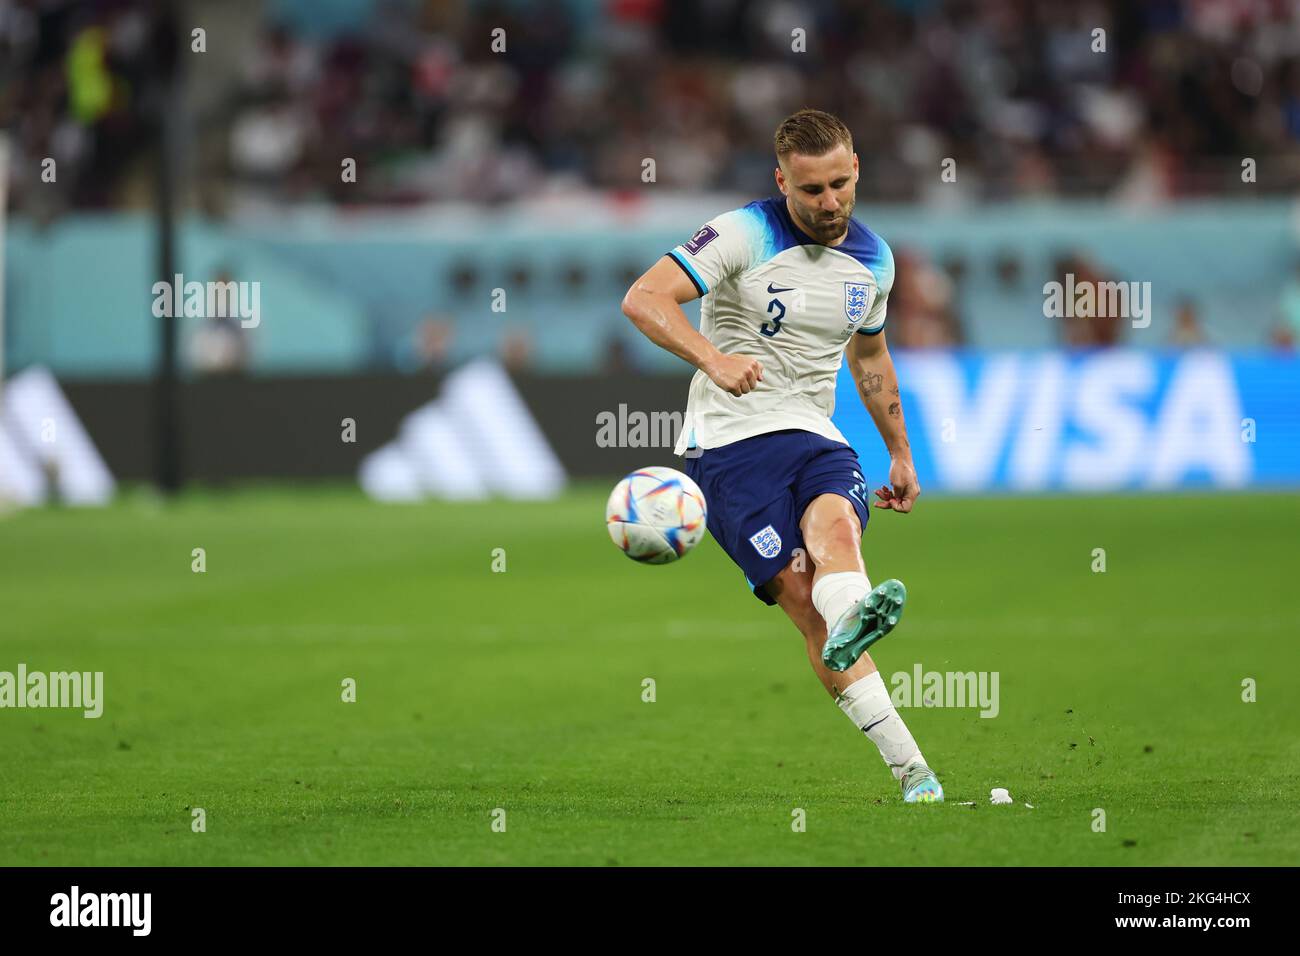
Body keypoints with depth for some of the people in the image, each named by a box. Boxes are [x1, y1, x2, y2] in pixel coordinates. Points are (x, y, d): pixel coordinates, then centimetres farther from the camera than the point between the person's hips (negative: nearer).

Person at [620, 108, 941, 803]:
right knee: (800, 591, -20)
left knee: (836, 523, -32)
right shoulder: (745, 236, -9)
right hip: (730, 440, -4)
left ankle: (849, 626, -62)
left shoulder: (873, 259, 10)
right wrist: (713, 357, -34)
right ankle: (909, 767, -34)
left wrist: (901, 453, 33)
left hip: (814, 433, 4)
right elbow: (643, 299, -19)